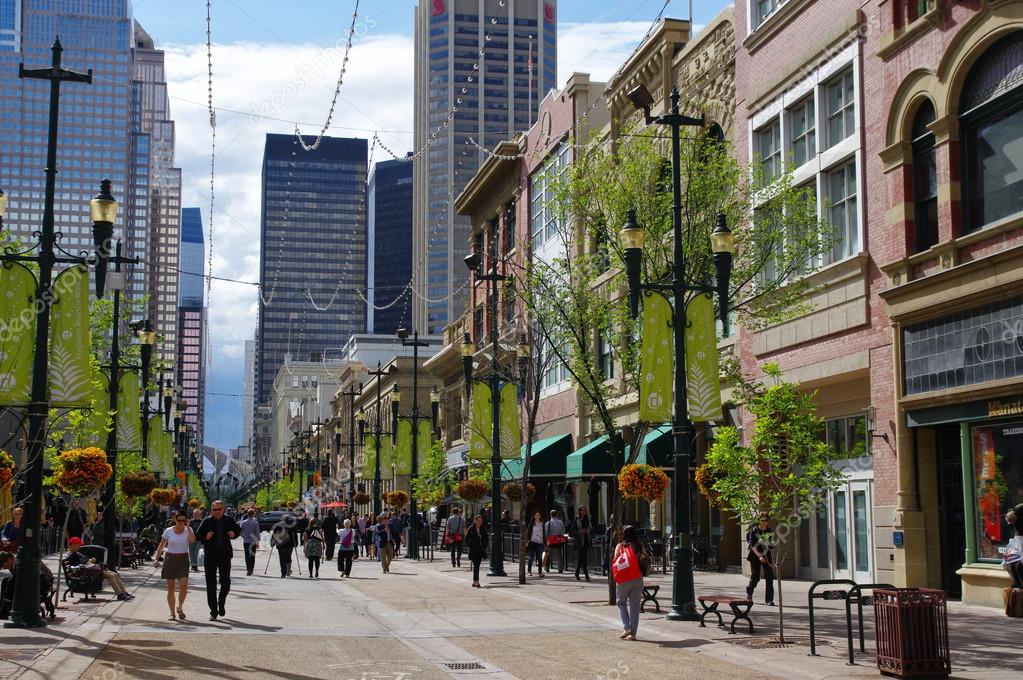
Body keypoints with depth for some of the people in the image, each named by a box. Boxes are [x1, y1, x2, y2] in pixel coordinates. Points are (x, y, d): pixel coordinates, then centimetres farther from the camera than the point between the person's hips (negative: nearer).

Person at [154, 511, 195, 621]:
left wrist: (187, 527, -15)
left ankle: (180, 607, 12)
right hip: (170, 559, 1)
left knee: (183, 587, -14)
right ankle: (172, 613, 15)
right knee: (170, 589, 3)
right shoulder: (168, 531, 0)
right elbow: (161, 546, 7)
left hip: (183, 560, 0)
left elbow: (192, 540, -21)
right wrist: (157, 559, 1)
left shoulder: (188, 530, 0)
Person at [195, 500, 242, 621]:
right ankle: (213, 611, 7)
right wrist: (205, 537, -17)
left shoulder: (229, 521, 2)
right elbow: (198, 535, 2)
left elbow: (238, 530, 18)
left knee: (226, 583, 3)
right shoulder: (207, 521, -2)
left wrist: (234, 534, -3)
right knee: (211, 584, 0)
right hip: (210, 556, -1)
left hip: (225, 555, 1)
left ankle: (221, 603, 30)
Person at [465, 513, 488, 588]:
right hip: (473, 550, -4)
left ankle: (474, 581, 17)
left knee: (477, 565, 8)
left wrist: (484, 547, 4)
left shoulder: (483, 530, 8)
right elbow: (466, 539, 0)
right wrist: (470, 546, -7)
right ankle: (476, 581, -16)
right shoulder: (471, 529, -3)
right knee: (476, 565, -11)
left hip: (481, 550, 4)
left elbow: (485, 540, 16)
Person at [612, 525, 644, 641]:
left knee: (621, 602, 15)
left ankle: (627, 627, 1)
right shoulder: (639, 547, 3)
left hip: (623, 579, -2)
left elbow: (615, 562, -5)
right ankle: (633, 633, 5)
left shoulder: (619, 546, -2)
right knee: (635, 605, 6)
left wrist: (616, 575, 9)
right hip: (637, 578, 2)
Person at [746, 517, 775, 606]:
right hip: (755, 555, -3)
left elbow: (771, 545, 11)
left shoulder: (770, 531, 1)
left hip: (766, 556, 3)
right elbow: (752, 545, -16)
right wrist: (759, 556, -29)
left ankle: (769, 600, -2)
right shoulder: (754, 531, -11)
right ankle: (749, 591, 29)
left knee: (769, 577, -7)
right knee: (755, 577, -3)